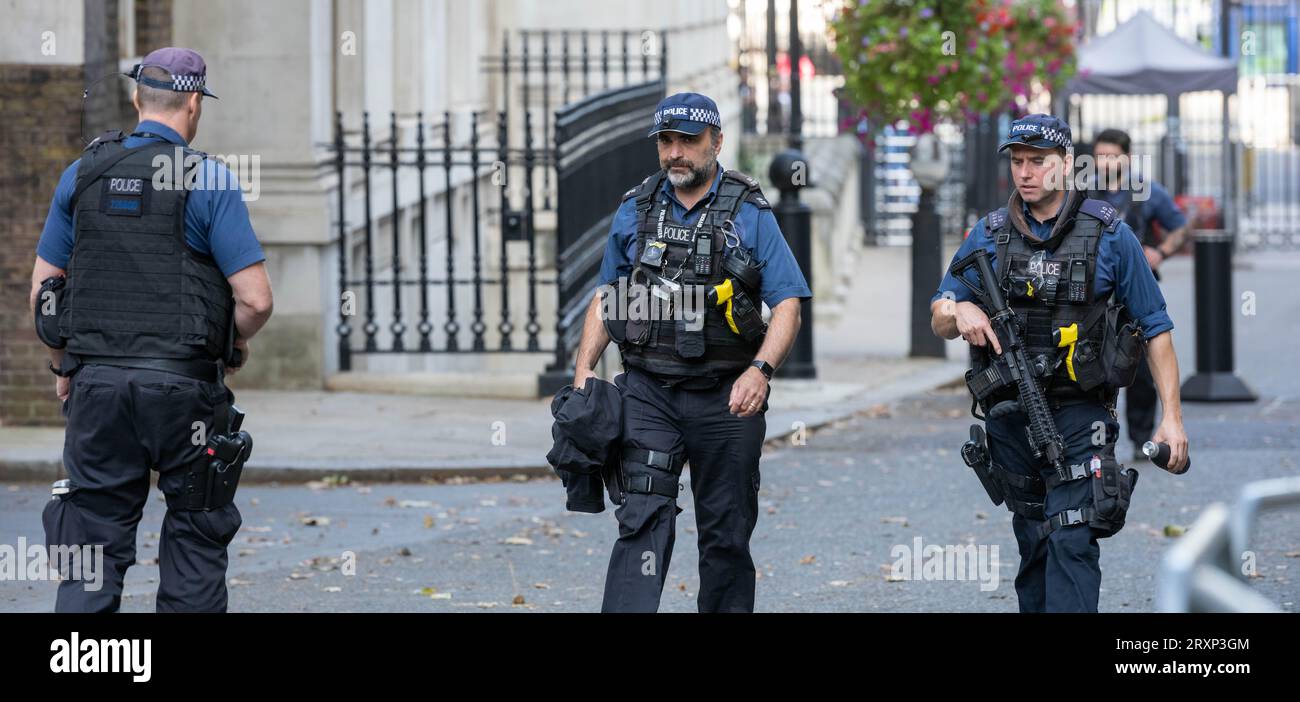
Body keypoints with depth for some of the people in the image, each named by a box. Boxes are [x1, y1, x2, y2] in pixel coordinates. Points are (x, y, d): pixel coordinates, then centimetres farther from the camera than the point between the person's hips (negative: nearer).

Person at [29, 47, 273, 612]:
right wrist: (236, 342, 10)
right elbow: (255, 299, -10)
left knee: (94, 539, 3)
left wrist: (63, 366, 21)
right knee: (195, 534, 10)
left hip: (96, 381, 3)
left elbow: (42, 286, 10)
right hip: (183, 385, -3)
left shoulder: (84, 174, 6)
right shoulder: (208, 182, -6)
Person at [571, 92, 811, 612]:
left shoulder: (750, 215, 0)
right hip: (648, 393, 1)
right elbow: (606, 298, 17)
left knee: (727, 533, 7)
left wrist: (760, 369, -19)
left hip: (725, 397, -1)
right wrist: (584, 370, 4)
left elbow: (788, 302, -4)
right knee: (642, 518, -13)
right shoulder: (635, 212, 9)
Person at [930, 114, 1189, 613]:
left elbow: (1155, 329, 1)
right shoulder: (988, 235, 7)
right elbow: (939, 322, 11)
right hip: (1009, 416, 4)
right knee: (1034, 545, 12)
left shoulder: (1109, 234, -2)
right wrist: (960, 312, -15)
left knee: (1072, 542, -15)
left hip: (1078, 416, -4)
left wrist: (1171, 417, -5)